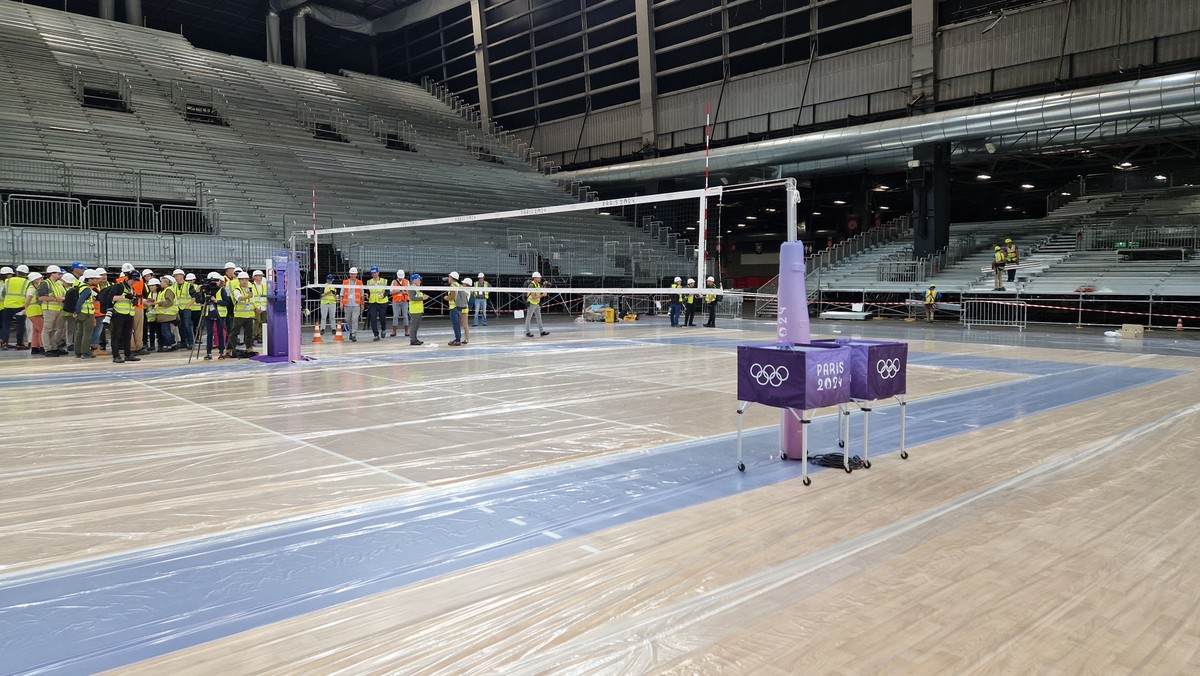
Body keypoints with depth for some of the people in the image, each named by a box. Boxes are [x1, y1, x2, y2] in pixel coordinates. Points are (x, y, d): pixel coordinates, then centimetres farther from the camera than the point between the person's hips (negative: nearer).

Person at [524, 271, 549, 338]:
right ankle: (527, 332, 9)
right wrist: (542, 295, -20)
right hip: (531, 304, -8)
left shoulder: (538, 284, 6)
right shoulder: (531, 285, -21)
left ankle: (541, 331, 13)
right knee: (528, 318, 3)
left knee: (539, 317, 9)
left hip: (537, 304, 8)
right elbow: (533, 297, -25)